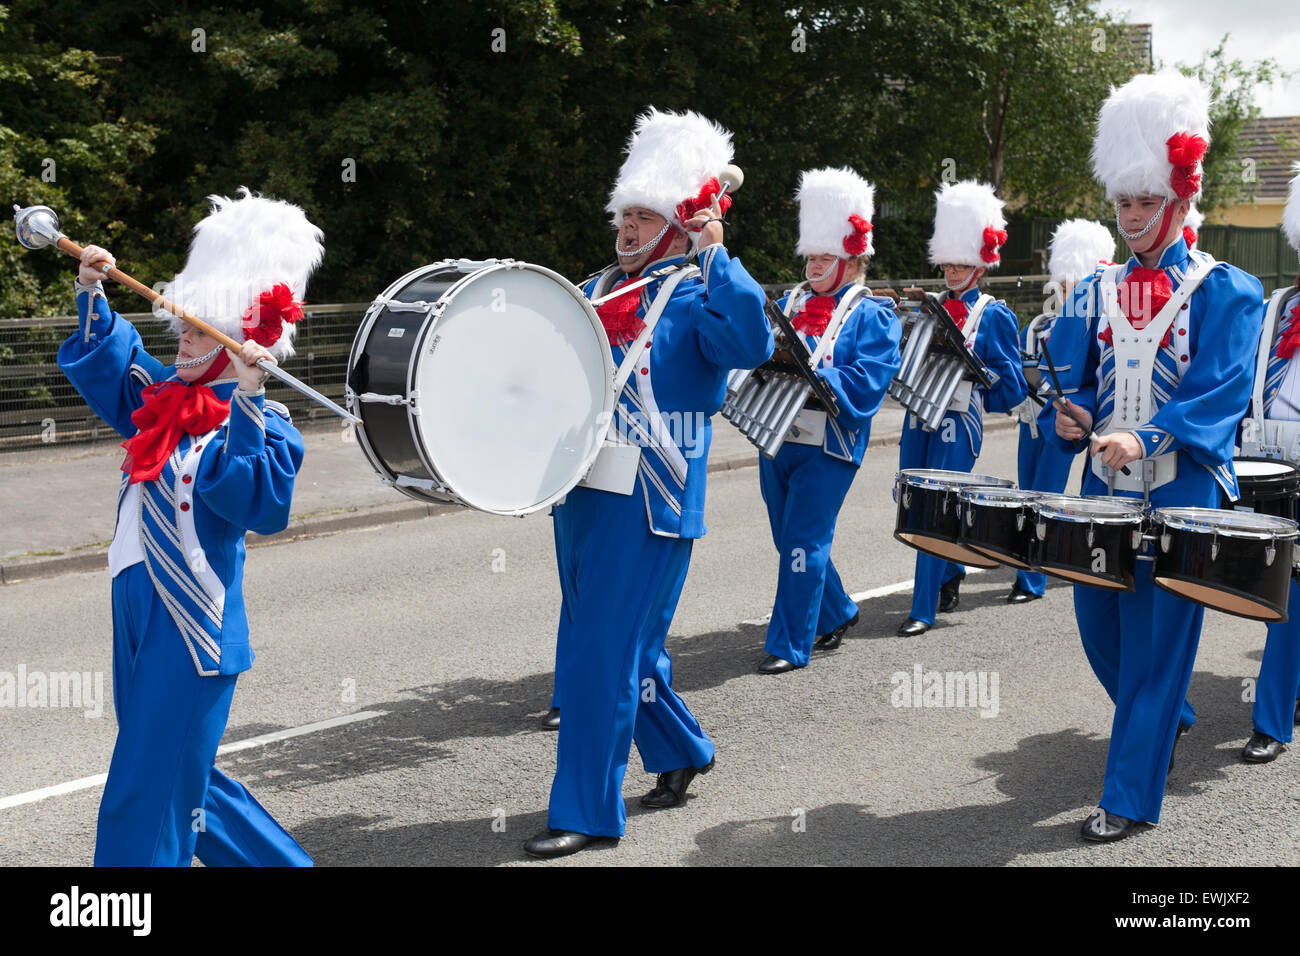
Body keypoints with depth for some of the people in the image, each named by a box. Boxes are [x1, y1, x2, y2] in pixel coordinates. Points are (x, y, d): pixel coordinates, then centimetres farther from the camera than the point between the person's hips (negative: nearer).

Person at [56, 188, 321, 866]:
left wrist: (245, 401, -32)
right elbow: (102, 357, 21)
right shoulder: (161, 396, 8)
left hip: (192, 628, -8)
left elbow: (256, 497, -30)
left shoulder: (259, 424, -13)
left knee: (149, 793, -4)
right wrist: (92, 291, 8)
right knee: (177, 771, 18)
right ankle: (270, 856, 34)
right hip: (138, 612, 8)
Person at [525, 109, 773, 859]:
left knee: (603, 653, -6)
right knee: (623, 645, 16)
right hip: (583, 489, 7)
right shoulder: (598, 291, 15)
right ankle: (682, 752, 37)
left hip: (649, 504, -7)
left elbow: (752, 345, -27)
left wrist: (715, 254, -26)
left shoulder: (697, 297, -6)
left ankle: (587, 812, 4)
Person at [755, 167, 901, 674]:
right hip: (777, 440, 6)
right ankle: (837, 612, 36)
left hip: (827, 448, -6)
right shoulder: (790, 303, 14)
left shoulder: (873, 315, -4)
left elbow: (866, 383, -16)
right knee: (792, 541, 14)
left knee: (803, 544, -5)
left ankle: (790, 645, 4)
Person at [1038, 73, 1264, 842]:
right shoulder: (1095, 295, 8)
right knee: (1099, 625, 13)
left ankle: (1132, 797, 9)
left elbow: (1222, 394, -14)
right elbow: (1069, 381, 9)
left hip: (1182, 495, -5)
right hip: (1107, 487, 5)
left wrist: (1145, 439, -28)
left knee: (1156, 642, -2)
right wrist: (1069, 417, -14)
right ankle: (1169, 717, 42)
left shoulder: (1226, 293, -4)